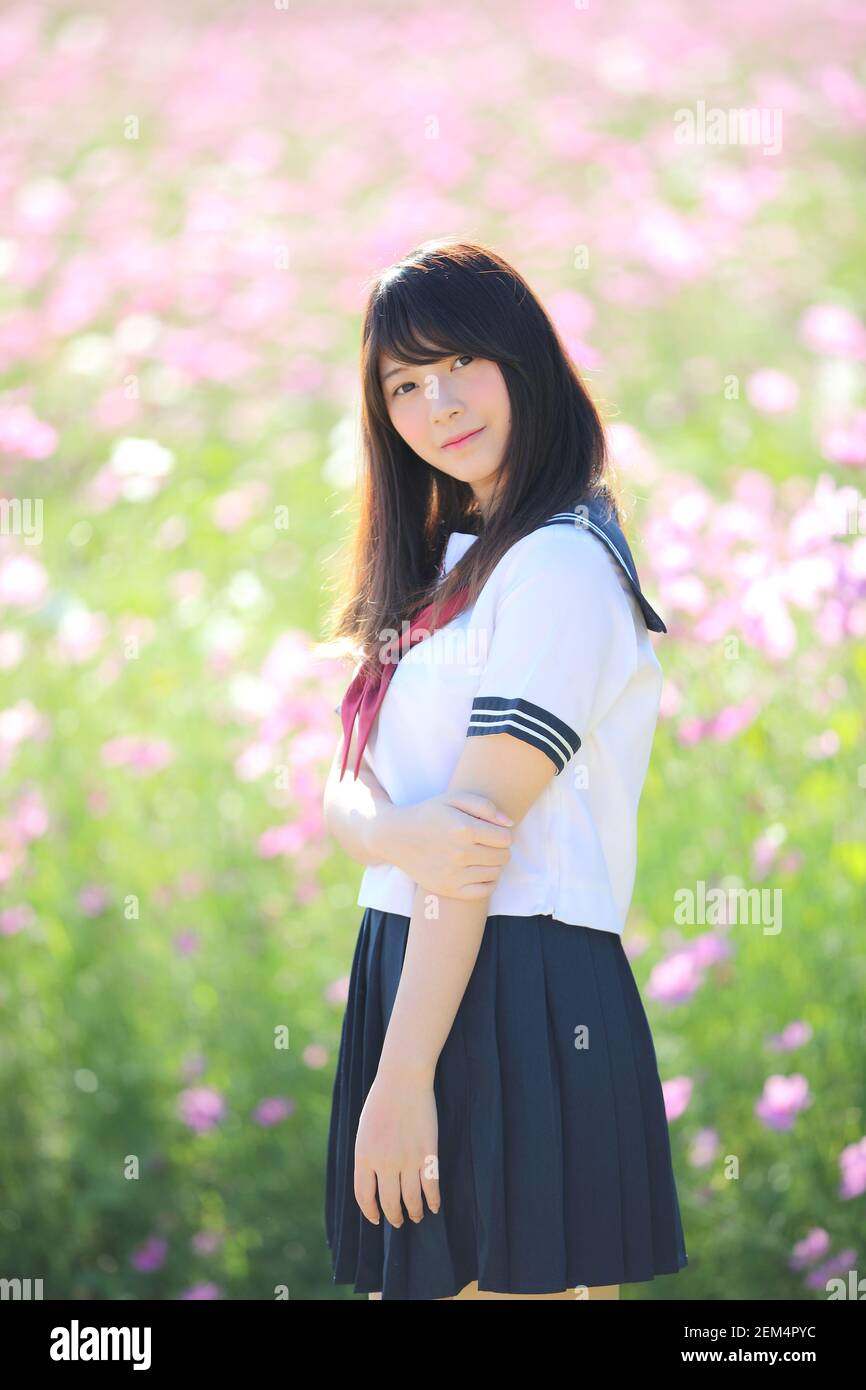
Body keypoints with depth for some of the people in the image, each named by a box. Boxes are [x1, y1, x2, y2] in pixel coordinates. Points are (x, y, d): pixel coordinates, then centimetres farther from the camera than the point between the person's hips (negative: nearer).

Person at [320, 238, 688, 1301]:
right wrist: (394, 832, -16)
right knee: (406, 1283, 12)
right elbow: (344, 785, 10)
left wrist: (405, 1077, -20)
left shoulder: (560, 563, -10)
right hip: (405, 967, 9)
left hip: (517, 997, -9)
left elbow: (484, 823, -16)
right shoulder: (448, 567, 19)